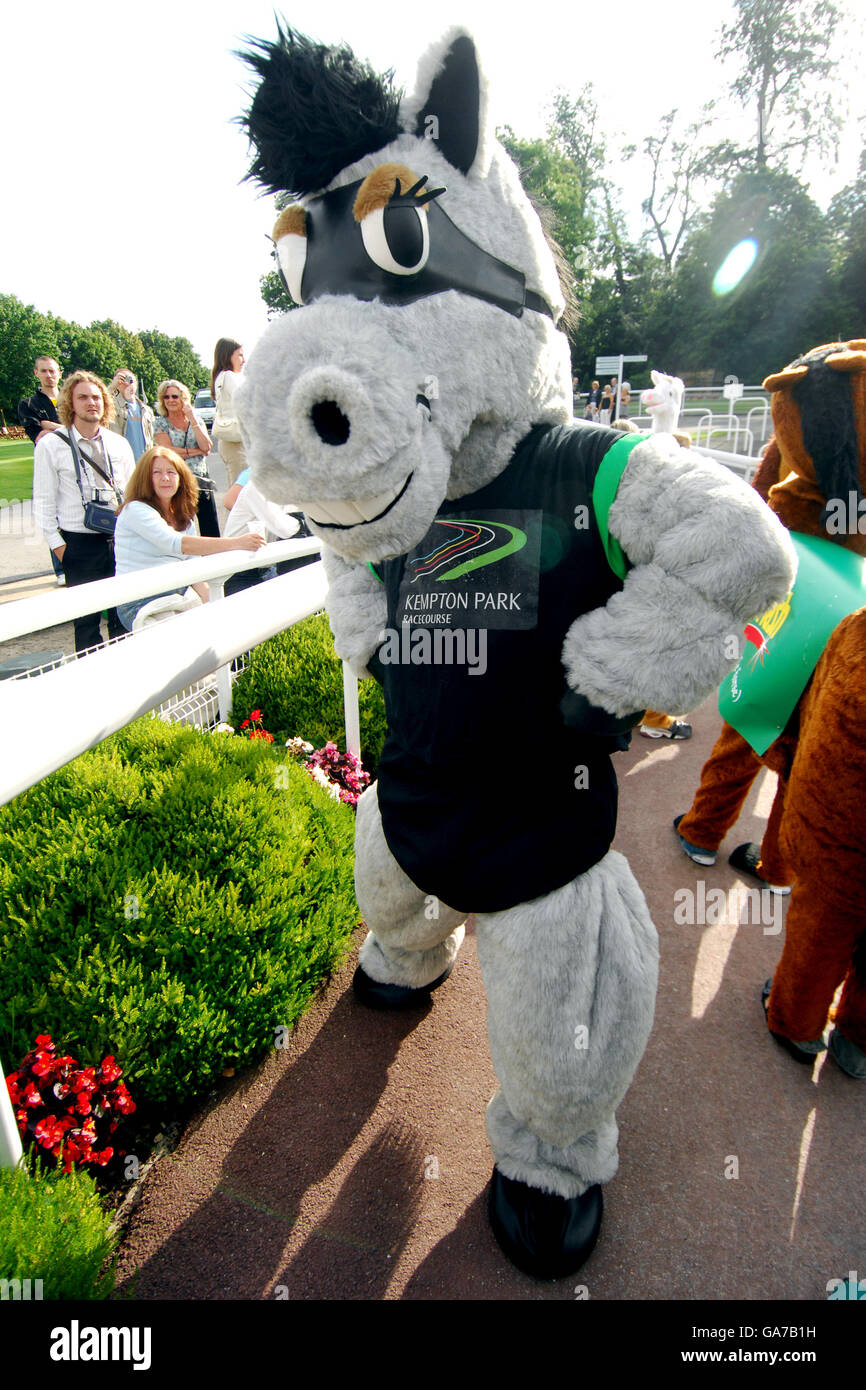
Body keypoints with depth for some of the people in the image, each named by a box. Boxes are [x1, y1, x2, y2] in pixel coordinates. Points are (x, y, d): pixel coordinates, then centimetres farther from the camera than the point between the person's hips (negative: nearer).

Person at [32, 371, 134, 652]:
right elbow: (44, 502, -1)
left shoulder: (119, 444, 9)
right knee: (87, 619, 2)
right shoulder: (51, 445, -1)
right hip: (80, 544, -3)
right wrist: (58, 545, -7)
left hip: (121, 540, 3)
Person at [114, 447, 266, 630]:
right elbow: (176, 543, -26)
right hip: (139, 603, -7)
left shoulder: (184, 517, 16)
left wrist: (207, 603, -5)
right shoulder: (135, 510, -9)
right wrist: (236, 543, -34)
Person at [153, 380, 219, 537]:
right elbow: (168, 451, -8)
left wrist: (193, 420, -6)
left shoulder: (197, 420, 14)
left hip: (201, 480, 3)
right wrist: (197, 451, -4)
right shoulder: (160, 423, 6)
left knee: (212, 533, -2)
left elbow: (207, 447, -2)